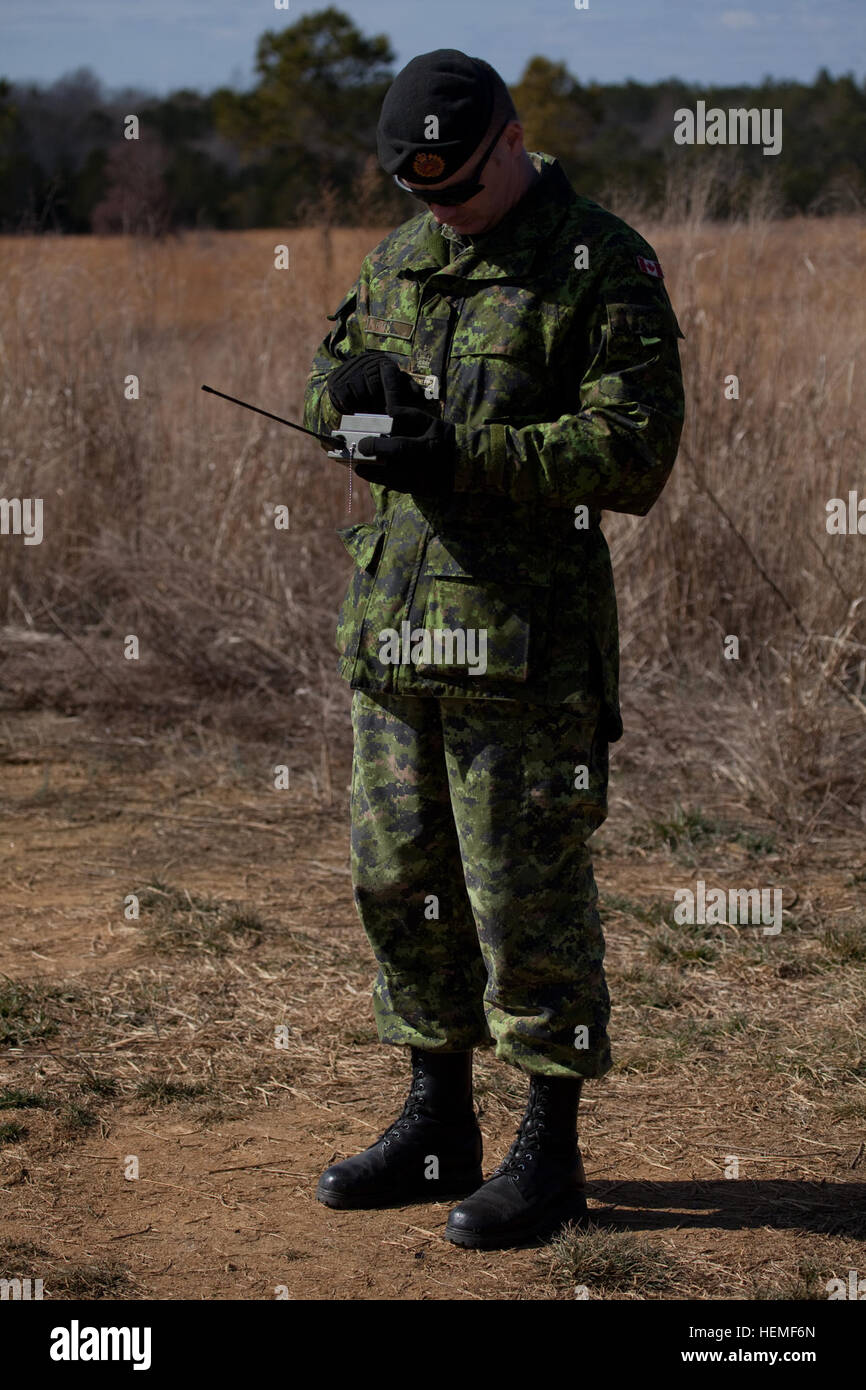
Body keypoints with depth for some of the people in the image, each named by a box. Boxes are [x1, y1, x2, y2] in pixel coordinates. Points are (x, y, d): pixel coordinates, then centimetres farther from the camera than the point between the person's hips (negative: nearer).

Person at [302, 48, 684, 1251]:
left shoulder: (606, 268, -8)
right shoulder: (402, 259, 14)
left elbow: (635, 449, -16)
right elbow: (328, 395, 18)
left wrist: (461, 452, -23)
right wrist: (351, 385, -8)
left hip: (527, 625, -7)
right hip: (395, 611, 7)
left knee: (526, 891, -2)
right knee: (400, 879, 12)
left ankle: (550, 1155, 9)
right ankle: (437, 1127, 26)